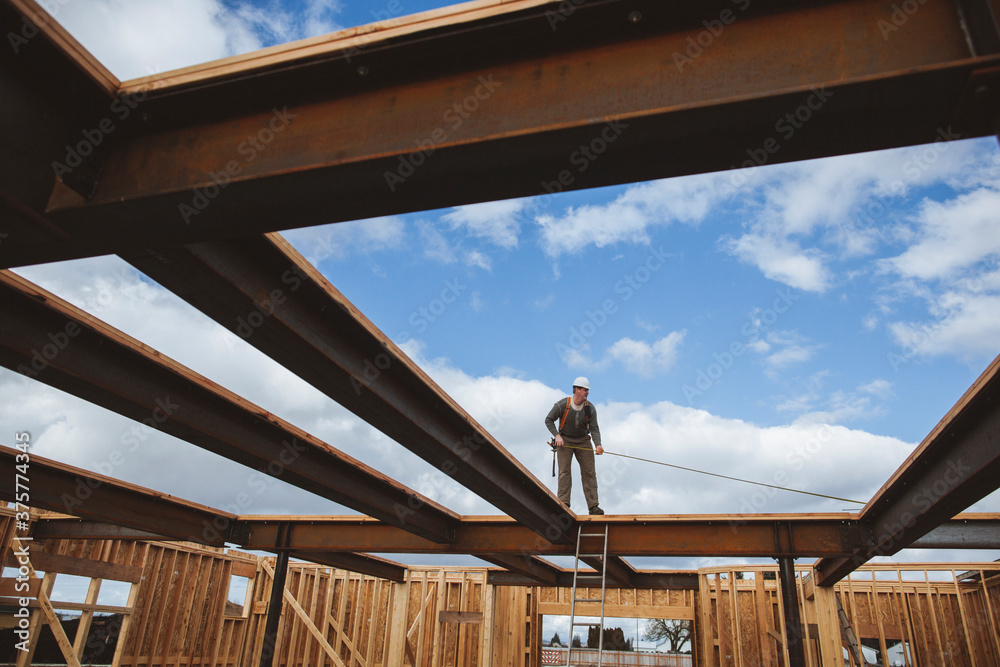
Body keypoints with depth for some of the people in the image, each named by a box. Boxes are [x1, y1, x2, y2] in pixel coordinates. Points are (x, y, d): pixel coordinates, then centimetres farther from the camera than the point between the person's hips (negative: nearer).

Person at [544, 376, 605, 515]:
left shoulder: (590, 409, -8)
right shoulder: (562, 405, -15)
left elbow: (594, 429, -9)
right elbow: (548, 420, -4)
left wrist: (598, 445, -26)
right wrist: (557, 435, -15)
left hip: (583, 441, 2)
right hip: (565, 440, -2)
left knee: (589, 472, -2)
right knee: (564, 471, -10)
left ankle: (593, 506, 0)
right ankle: (563, 503, -9)